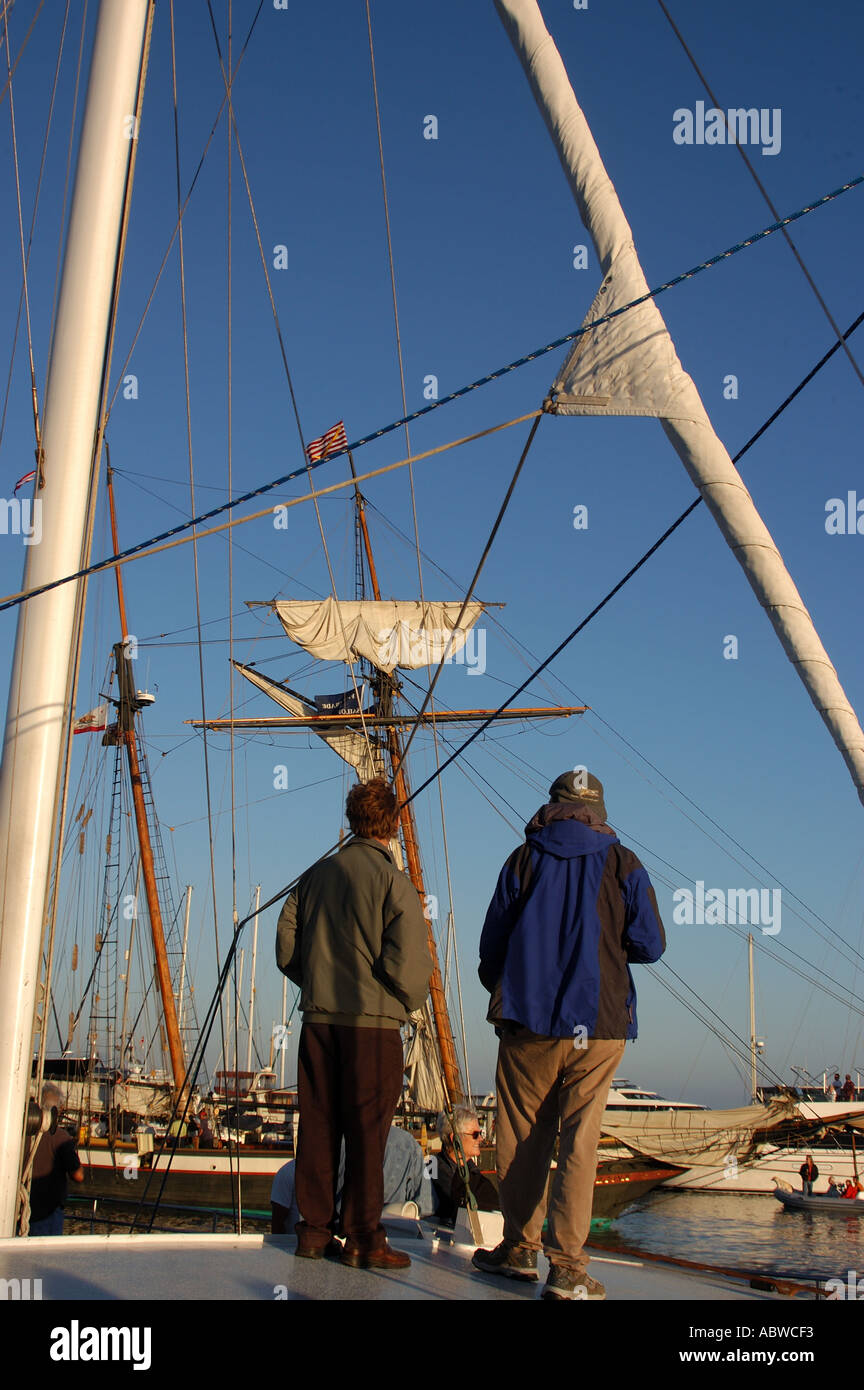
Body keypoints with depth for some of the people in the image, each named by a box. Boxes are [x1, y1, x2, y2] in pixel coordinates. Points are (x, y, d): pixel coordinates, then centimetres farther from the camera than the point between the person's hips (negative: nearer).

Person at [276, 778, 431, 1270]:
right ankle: (364, 1241, 7)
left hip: (318, 1018, 5)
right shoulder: (395, 882, -9)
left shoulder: (316, 875, 7)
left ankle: (315, 1231, 18)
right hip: (372, 1024, -5)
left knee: (317, 1125, 10)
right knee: (366, 1130, 2)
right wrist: (408, 1002, 6)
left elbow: (287, 950, 9)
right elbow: (407, 965, -13)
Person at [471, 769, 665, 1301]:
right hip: (599, 1024, 0)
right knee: (580, 1140, 1)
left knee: (523, 1136, 11)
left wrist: (503, 990, 25)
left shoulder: (522, 860, 3)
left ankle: (520, 1249, 20)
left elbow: (492, 943, 6)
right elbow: (651, 945, 2)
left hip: (527, 1022, 1)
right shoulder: (624, 865, 1)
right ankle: (568, 1266, -2)